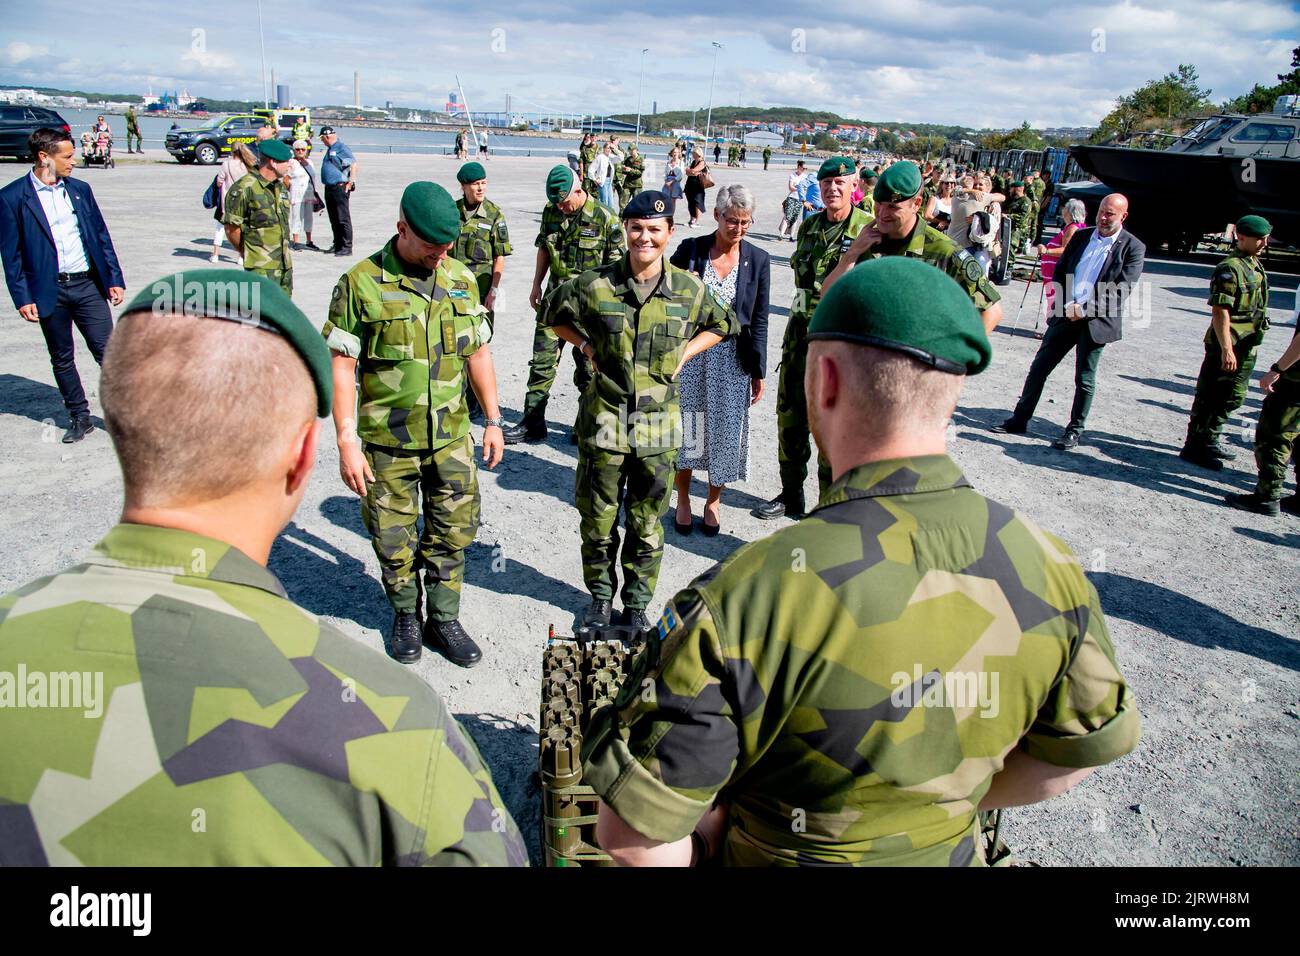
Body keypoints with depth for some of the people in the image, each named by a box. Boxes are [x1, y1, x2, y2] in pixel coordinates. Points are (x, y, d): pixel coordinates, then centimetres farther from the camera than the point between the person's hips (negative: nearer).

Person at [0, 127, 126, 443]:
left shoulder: (79, 189, 7)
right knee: (62, 359, 10)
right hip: (49, 292, -1)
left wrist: (115, 279, 6)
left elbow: (101, 236, 11)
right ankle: (79, 417, 22)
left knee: (107, 352, -2)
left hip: (88, 284, 2)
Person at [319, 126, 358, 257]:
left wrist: (351, 182, -22)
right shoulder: (330, 150, 19)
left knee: (343, 219, -7)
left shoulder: (341, 148, -9)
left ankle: (346, 247, -5)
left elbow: (354, 164, -19)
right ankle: (337, 245, 20)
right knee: (334, 220, 13)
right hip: (329, 188, 10)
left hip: (340, 188, -10)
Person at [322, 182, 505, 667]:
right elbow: (341, 364, -9)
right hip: (387, 441, -3)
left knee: (453, 532, 11)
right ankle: (406, 617, 33)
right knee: (394, 540, 10)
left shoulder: (461, 280, 4)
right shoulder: (361, 283, -9)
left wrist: (493, 420, 10)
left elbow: (478, 352, 12)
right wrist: (347, 440, -13)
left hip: (451, 438, 4)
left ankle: (444, 619, 29)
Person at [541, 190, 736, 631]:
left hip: (658, 426, 1)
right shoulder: (595, 284, -6)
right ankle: (601, 595, 32)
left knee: (647, 523, 11)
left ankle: (637, 603, 29)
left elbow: (720, 325, 17)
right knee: (598, 519, 10)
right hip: (603, 421, 0)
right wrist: (587, 347, 0)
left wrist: (683, 354, 4)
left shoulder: (689, 288, -3)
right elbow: (555, 316, 13)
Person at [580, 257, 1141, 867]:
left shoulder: (744, 598, -35)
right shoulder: (1051, 570, -19)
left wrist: (703, 845, -6)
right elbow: (1079, 753, -2)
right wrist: (942, 805, 8)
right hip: (951, 853, 5)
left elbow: (631, 831, -27)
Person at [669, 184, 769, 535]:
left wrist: (758, 372, 1)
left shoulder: (758, 260, -3)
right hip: (690, 352, 0)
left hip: (732, 358, 0)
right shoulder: (690, 250, -5)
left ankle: (713, 501, 29)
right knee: (686, 427, 9)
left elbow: (759, 322, 1)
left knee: (725, 431, 7)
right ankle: (683, 499, 30)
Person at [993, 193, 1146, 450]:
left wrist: (1084, 309, -16)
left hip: (1097, 320, -4)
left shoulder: (1133, 248, -4)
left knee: (1085, 379, 5)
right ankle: (1020, 419, 14)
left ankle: (1074, 431, 17)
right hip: (1066, 314, 4)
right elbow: (1059, 272, 10)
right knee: (1039, 368, 4)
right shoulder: (1081, 236, 8)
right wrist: (1067, 305, -5)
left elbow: (1121, 291, -10)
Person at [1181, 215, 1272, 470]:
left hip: (1247, 346, 10)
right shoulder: (1230, 268, -16)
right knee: (1211, 397, -3)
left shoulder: (1255, 265, 13)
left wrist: (1253, 341, 22)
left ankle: (1208, 441, 28)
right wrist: (1226, 349, -25)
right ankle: (1194, 448, 4)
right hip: (1227, 346, -10)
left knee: (1233, 397, 16)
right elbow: (1220, 311, -22)